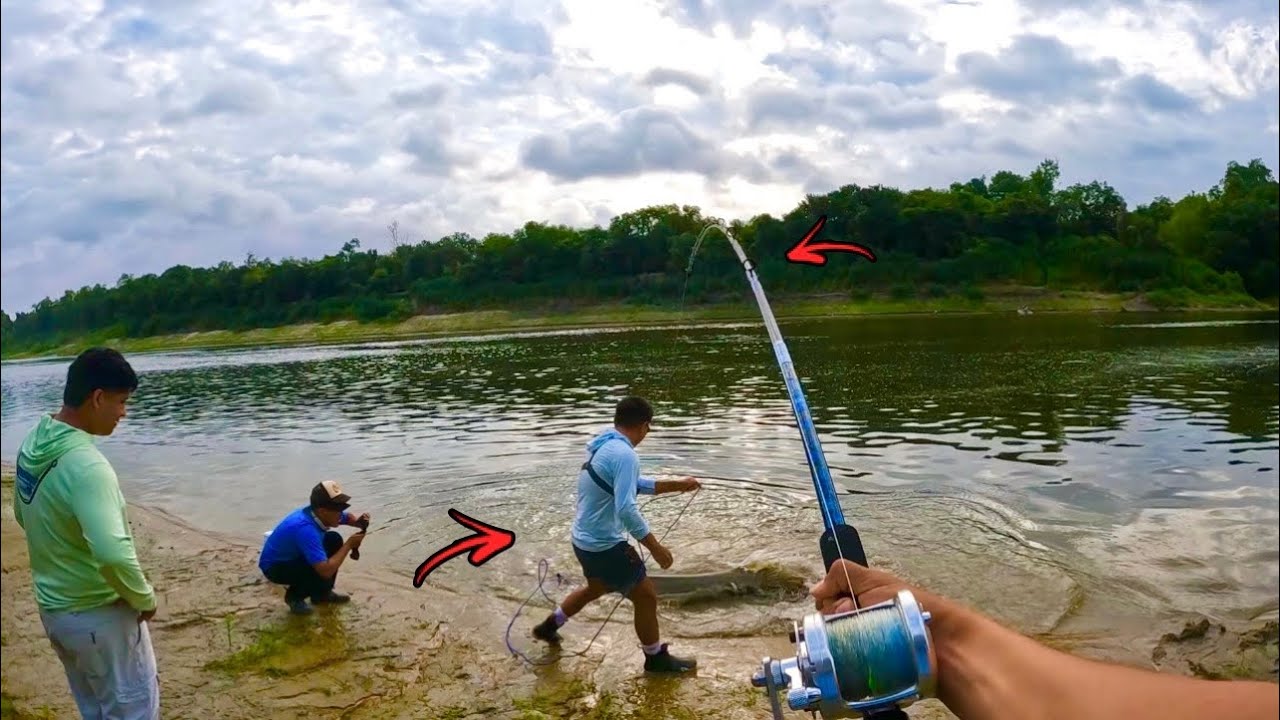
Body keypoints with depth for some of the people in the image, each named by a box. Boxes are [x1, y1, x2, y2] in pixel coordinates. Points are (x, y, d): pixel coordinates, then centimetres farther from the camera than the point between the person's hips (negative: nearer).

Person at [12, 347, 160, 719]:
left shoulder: (33, 443, -1)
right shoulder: (85, 465, -30)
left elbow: (26, 516, 15)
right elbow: (113, 554, -38)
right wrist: (144, 598, -21)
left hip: (53, 608, 9)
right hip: (99, 615, -8)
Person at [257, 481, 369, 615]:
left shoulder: (318, 513, -12)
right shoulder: (305, 528, -38)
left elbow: (348, 517, 11)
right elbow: (326, 571, -41)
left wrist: (359, 522, -14)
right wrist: (348, 544, -30)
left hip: (293, 556, 9)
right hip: (274, 567, -9)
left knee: (334, 540, 1)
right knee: (322, 571, -29)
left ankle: (322, 593, 13)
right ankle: (294, 596, 2)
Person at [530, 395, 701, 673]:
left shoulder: (603, 447, 7)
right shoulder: (625, 454, -24)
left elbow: (635, 485, 19)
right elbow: (626, 509, -30)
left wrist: (678, 485, 19)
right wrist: (656, 548, -23)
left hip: (586, 540, 10)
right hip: (605, 545, -9)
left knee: (597, 588, 33)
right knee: (647, 596, 6)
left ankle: (548, 626, 47)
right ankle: (657, 658, 22)